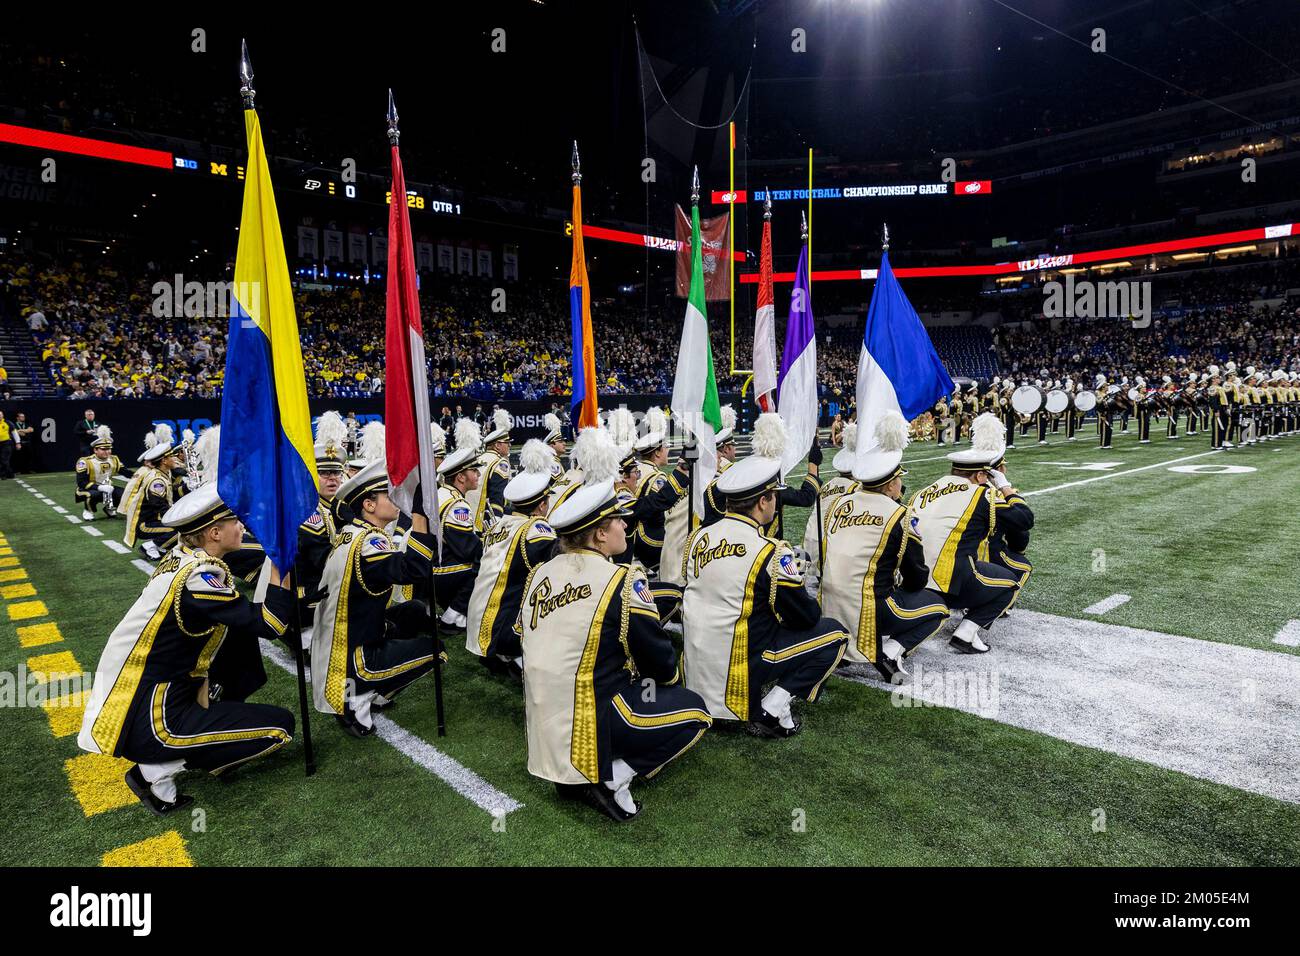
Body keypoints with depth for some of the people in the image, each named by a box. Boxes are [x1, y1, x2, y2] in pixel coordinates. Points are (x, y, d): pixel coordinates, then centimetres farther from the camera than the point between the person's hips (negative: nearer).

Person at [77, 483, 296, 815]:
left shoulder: (182, 555, 1)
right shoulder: (199, 576, -24)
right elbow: (270, 625, -24)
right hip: (144, 724, -9)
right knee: (281, 725, -5)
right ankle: (159, 770, -1)